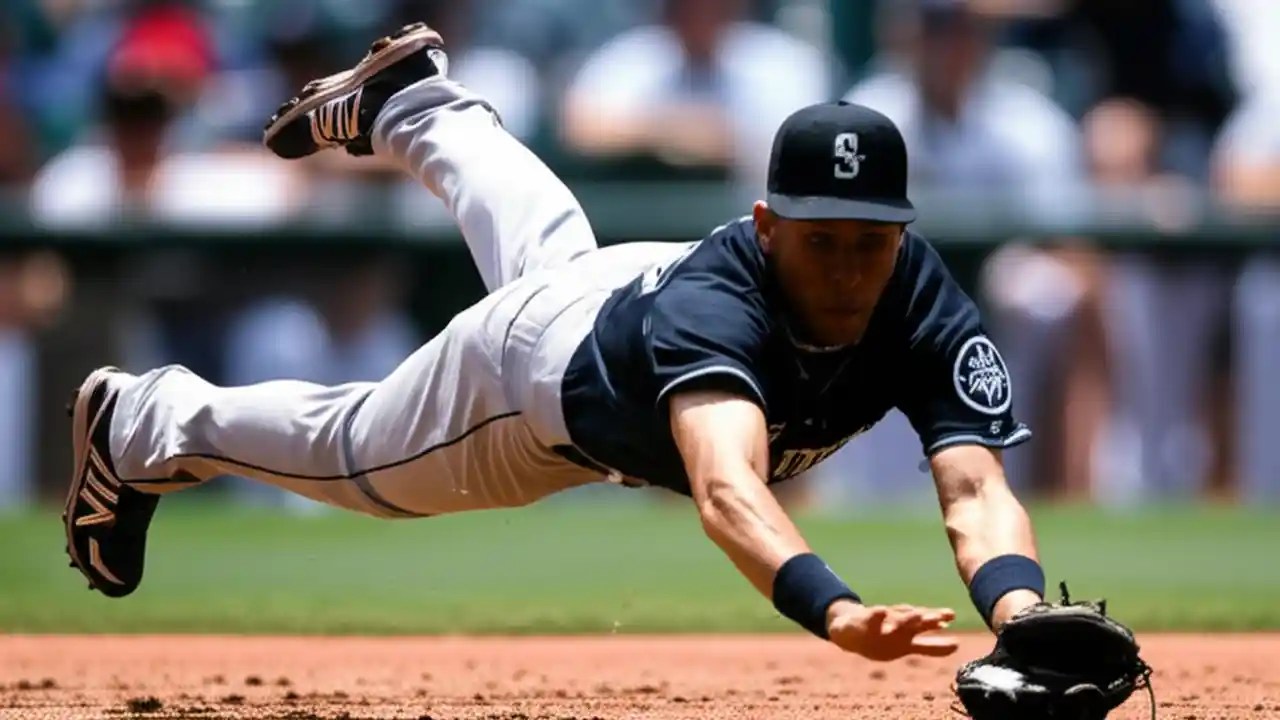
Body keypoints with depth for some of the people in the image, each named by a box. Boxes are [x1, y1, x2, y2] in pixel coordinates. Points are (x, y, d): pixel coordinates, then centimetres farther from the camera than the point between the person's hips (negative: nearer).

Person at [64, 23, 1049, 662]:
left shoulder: (922, 303, -39)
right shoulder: (716, 300, -52)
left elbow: (976, 489, -51)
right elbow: (726, 487, -69)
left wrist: (1016, 610, -72)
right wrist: (837, 611, -87)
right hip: (543, 355, -5)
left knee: (545, 251, 38)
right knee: (354, 456, 23)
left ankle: (405, 105, 64)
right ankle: (139, 423, 51)